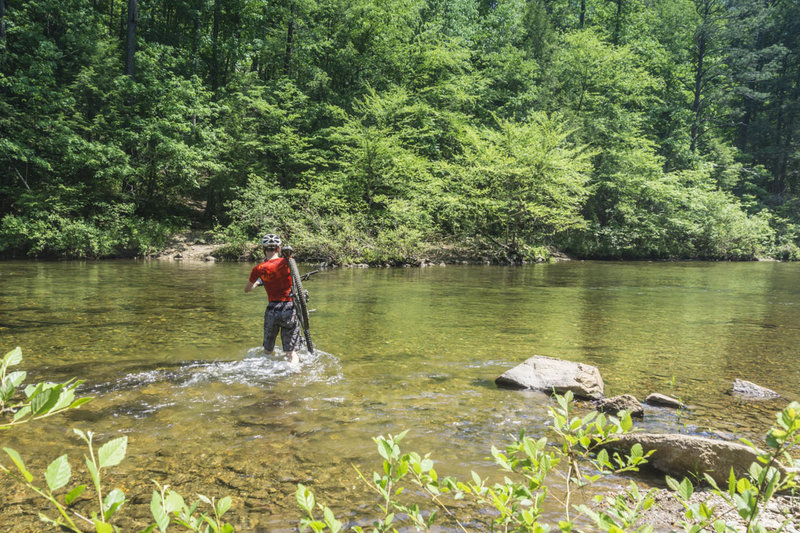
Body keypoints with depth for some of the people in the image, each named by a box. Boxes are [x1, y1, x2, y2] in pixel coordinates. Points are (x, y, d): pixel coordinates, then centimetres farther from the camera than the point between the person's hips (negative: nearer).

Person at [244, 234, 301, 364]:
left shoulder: (259, 268, -3)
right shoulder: (287, 262, -5)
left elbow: (247, 289, 12)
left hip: (272, 310, 1)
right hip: (289, 308, -1)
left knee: (267, 351, 20)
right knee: (291, 353, 4)